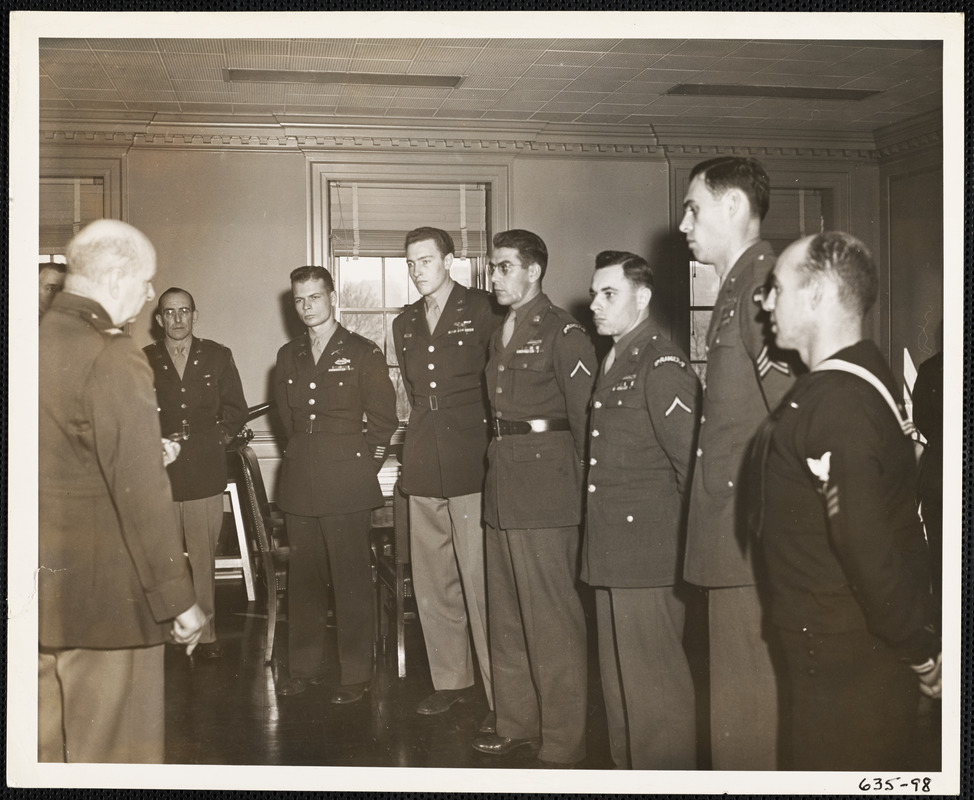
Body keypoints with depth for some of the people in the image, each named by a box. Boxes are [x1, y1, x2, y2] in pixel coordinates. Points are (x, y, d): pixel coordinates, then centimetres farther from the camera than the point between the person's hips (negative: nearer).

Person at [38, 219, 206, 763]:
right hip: (101, 595, -8)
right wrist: (178, 599, -15)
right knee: (113, 746, 5)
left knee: (46, 747, 19)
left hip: (41, 587, 8)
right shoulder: (111, 356, -18)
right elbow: (140, 494, -20)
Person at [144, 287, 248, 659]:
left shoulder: (217, 357, 12)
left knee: (204, 560, 1)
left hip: (205, 474, 1)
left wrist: (216, 440, 4)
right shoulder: (143, 361, 10)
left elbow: (236, 409, 15)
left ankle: (205, 633, 10)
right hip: (159, 475, 0)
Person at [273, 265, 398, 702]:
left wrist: (365, 462, 0)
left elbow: (384, 416, 0)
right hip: (300, 484, 5)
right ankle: (304, 666, 21)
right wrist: (301, 455, 15)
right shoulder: (288, 355, 14)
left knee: (352, 580, -2)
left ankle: (357, 674, 7)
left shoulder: (363, 352, -1)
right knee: (302, 579, 9)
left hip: (347, 484, -5)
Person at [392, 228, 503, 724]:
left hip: (471, 464, -6)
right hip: (424, 468, 6)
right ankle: (450, 681, 21)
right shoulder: (405, 324, 18)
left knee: (480, 582, -8)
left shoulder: (482, 311, 0)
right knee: (432, 582, 8)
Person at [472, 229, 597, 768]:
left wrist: (579, 484, -11)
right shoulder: (500, 336, 19)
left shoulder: (562, 332, -7)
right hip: (502, 481, 9)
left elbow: (586, 414, -11)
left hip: (544, 483, -8)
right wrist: (501, 456, 8)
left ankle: (562, 745, 5)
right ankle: (516, 722, 26)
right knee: (506, 613, 14)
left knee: (551, 617, -4)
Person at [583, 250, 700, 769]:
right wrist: (599, 536, 11)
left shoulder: (663, 365, -13)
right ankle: (627, 768, 30)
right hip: (611, 552, 9)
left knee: (654, 684, -1)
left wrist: (686, 541, -13)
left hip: (648, 553, -9)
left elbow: (693, 460, -18)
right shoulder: (614, 362, 16)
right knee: (618, 679, 17)